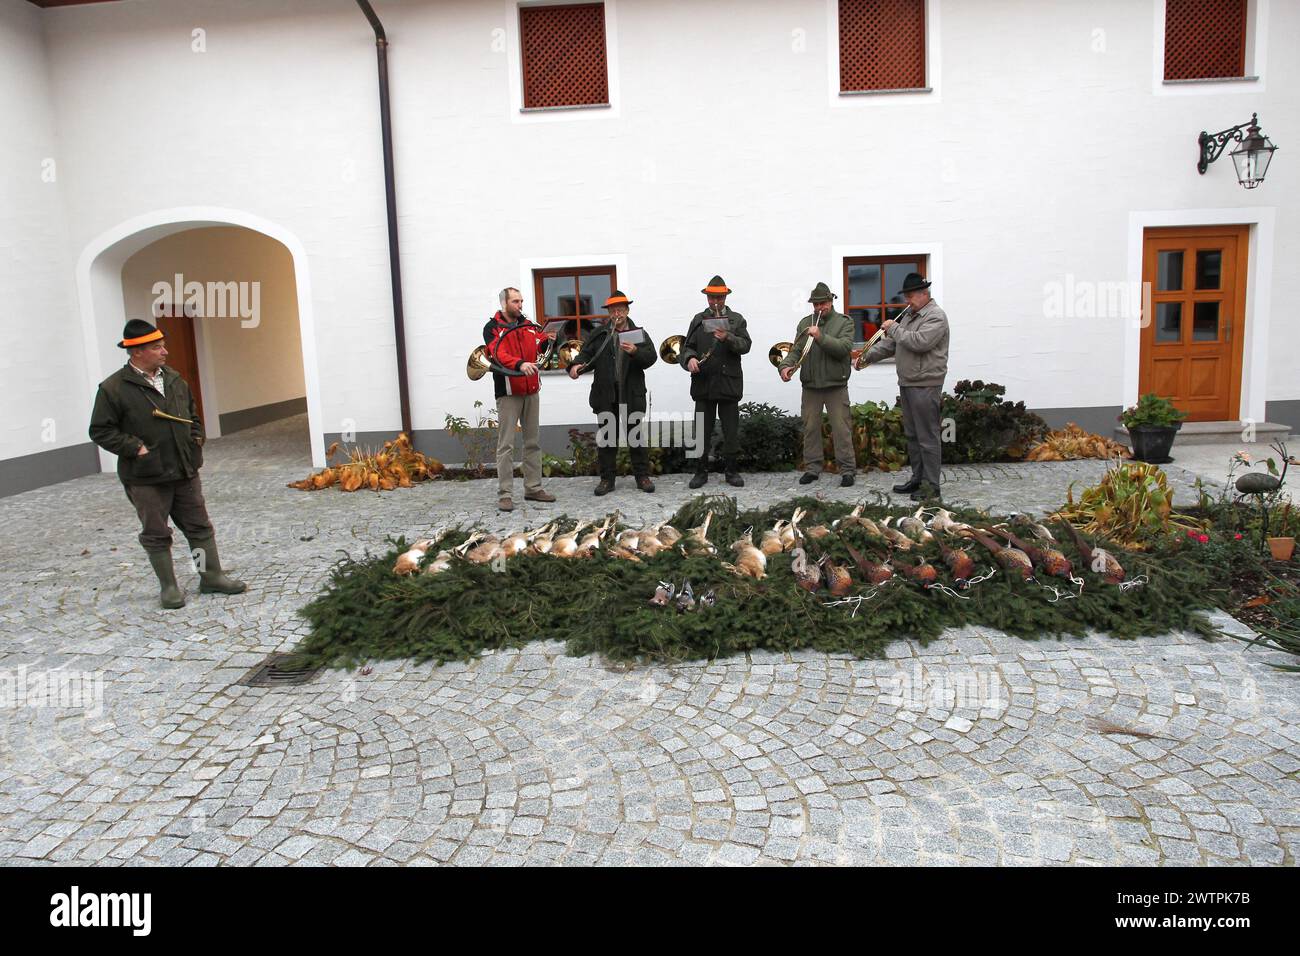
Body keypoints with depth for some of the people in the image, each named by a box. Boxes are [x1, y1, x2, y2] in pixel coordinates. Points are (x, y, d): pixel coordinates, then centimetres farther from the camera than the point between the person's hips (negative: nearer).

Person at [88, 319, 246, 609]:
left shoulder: (174, 379, 8)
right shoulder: (113, 388, -10)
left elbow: (192, 414, 22)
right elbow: (101, 431, -7)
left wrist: (196, 439, 8)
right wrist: (136, 448, -15)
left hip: (185, 470, 5)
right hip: (146, 477, -5)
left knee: (199, 526, 10)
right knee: (156, 534, 6)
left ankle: (212, 577, 20)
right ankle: (168, 586, 17)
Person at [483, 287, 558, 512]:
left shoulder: (528, 325, 13)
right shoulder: (492, 328, -3)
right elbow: (499, 354, -19)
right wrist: (520, 364, -36)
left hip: (531, 391, 6)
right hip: (508, 392, -5)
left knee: (533, 441, 10)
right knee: (506, 444, -5)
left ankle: (533, 488, 18)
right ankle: (505, 494, -2)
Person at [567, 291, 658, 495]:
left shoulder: (638, 333, 7)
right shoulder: (598, 334, 10)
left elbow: (651, 357, -4)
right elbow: (587, 354, 4)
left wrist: (635, 352, -23)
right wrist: (577, 365, -16)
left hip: (632, 394, -1)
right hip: (606, 394, 1)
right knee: (606, 436, 5)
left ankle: (642, 476, 15)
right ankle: (607, 479, 13)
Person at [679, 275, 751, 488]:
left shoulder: (737, 319, 9)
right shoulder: (698, 319, 13)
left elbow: (745, 345, -4)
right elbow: (687, 346, 7)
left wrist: (728, 338, -22)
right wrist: (690, 358, -14)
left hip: (729, 383, -1)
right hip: (703, 383, 1)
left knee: (731, 430, 3)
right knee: (702, 431, 4)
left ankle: (731, 470, 13)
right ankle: (701, 471, 12)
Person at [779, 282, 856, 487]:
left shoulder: (844, 322, 1)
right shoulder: (805, 323, 11)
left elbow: (844, 348, -14)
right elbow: (796, 350, 5)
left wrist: (821, 337, -24)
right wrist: (785, 365, -14)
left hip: (836, 385, -3)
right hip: (810, 386, 4)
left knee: (842, 429, -2)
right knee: (810, 428, 8)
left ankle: (847, 469, 4)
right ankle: (812, 468, 17)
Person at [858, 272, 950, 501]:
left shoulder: (936, 316, -12)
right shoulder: (909, 315, 17)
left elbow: (919, 342, -26)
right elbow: (890, 343, 18)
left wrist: (894, 328, -15)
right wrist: (868, 355, 5)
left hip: (925, 386, -9)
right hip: (906, 384, 9)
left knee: (927, 437, -5)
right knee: (912, 435, 15)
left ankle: (931, 485, 2)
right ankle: (917, 478, 25)